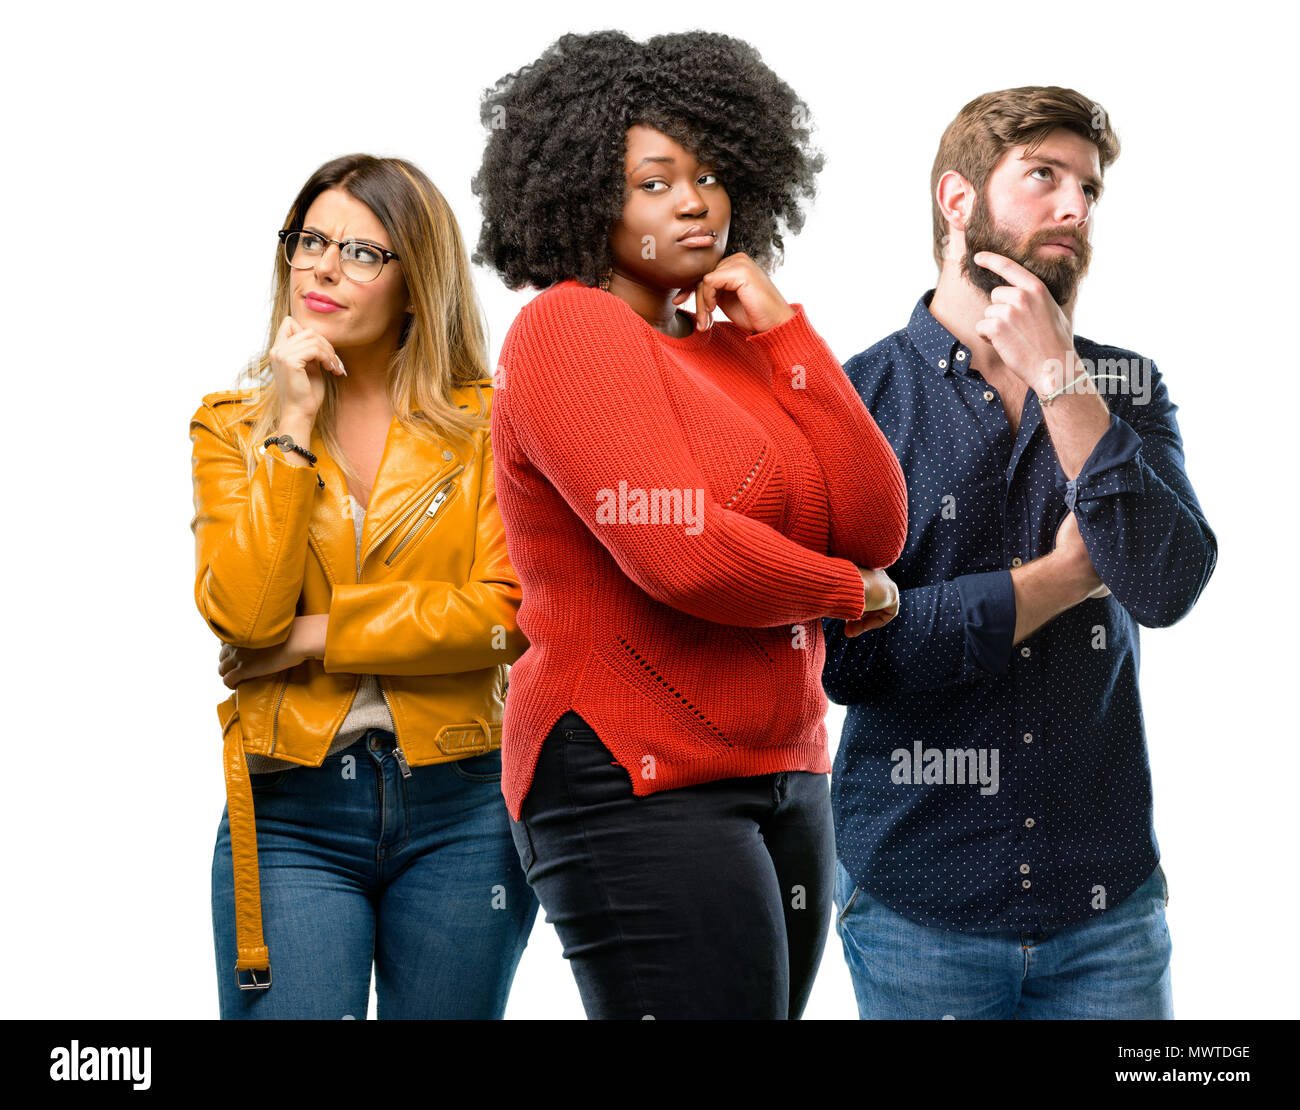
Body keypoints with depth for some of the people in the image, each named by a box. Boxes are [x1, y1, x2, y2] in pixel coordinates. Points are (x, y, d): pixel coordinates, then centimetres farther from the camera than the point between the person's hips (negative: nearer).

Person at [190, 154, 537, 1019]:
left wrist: (317, 636, -9)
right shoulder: (232, 426, 7)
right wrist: (292, 427, -9)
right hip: (290, 819, 0)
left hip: (461, 811, 0)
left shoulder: (485, 421, 3)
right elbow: (245, 614, -8)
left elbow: (506, 613, -9)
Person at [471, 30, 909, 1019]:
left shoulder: (735, 349, 16)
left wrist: (781, 331, 0)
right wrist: (850, 590, -2)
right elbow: (683, 554, -19)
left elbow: (876, 529, 5)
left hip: (783, 779, 8)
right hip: (638, 786, -8)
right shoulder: (571, 327, -7)